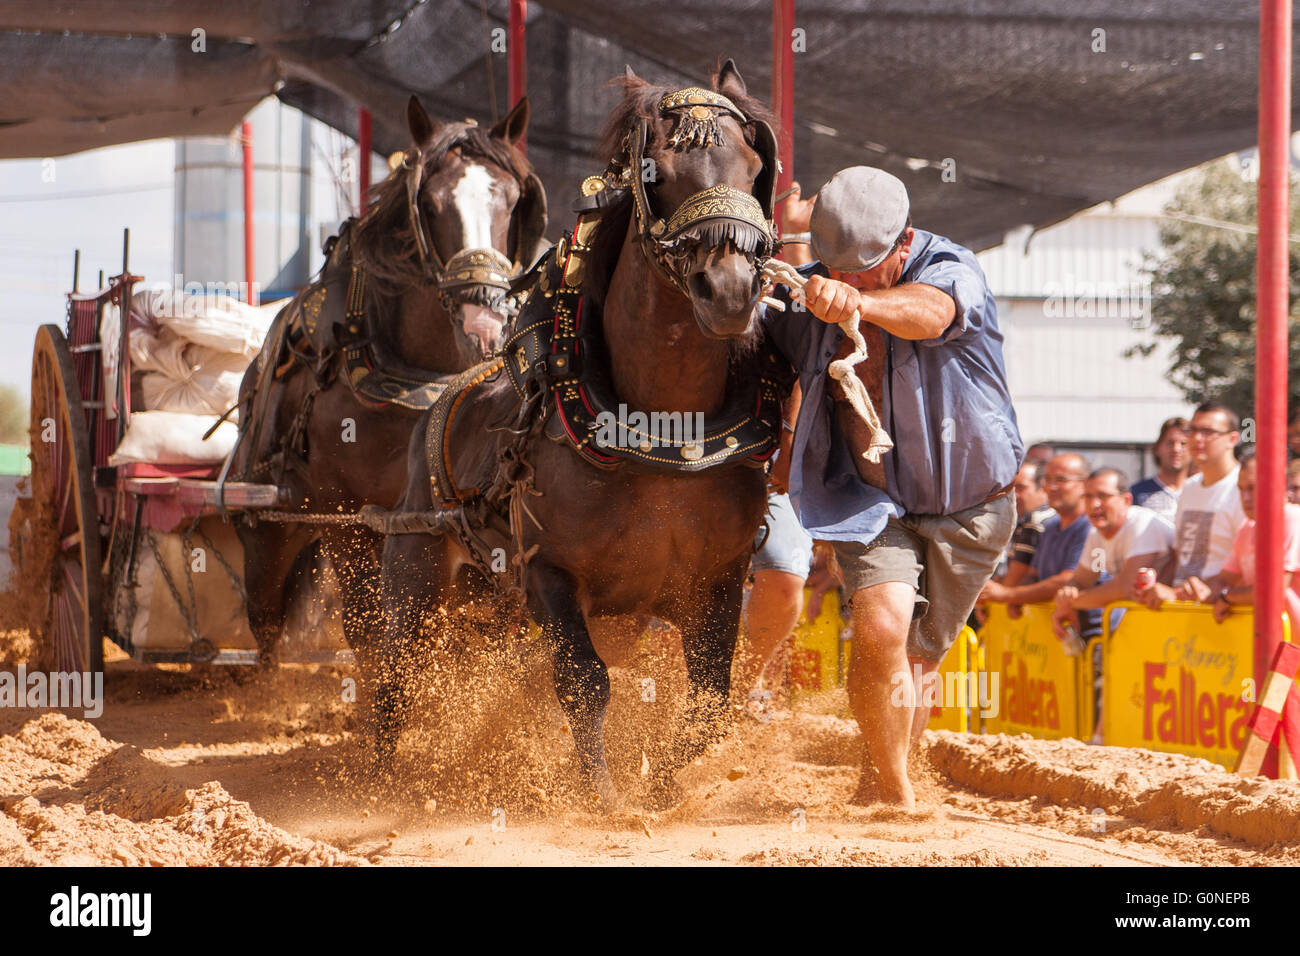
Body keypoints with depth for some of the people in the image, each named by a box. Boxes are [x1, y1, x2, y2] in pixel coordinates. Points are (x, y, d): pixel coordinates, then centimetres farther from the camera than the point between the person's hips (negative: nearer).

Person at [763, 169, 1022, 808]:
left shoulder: (952, 271, -20)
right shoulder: (807, 288, -8)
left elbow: (928, 311, -46)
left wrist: (857, 303, -66)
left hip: (968, 504, -1)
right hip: (868, 497, 1)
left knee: (912, 663, 6)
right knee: (882, 624, -23)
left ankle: (872, 795, 29)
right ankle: (898, 800, -12)